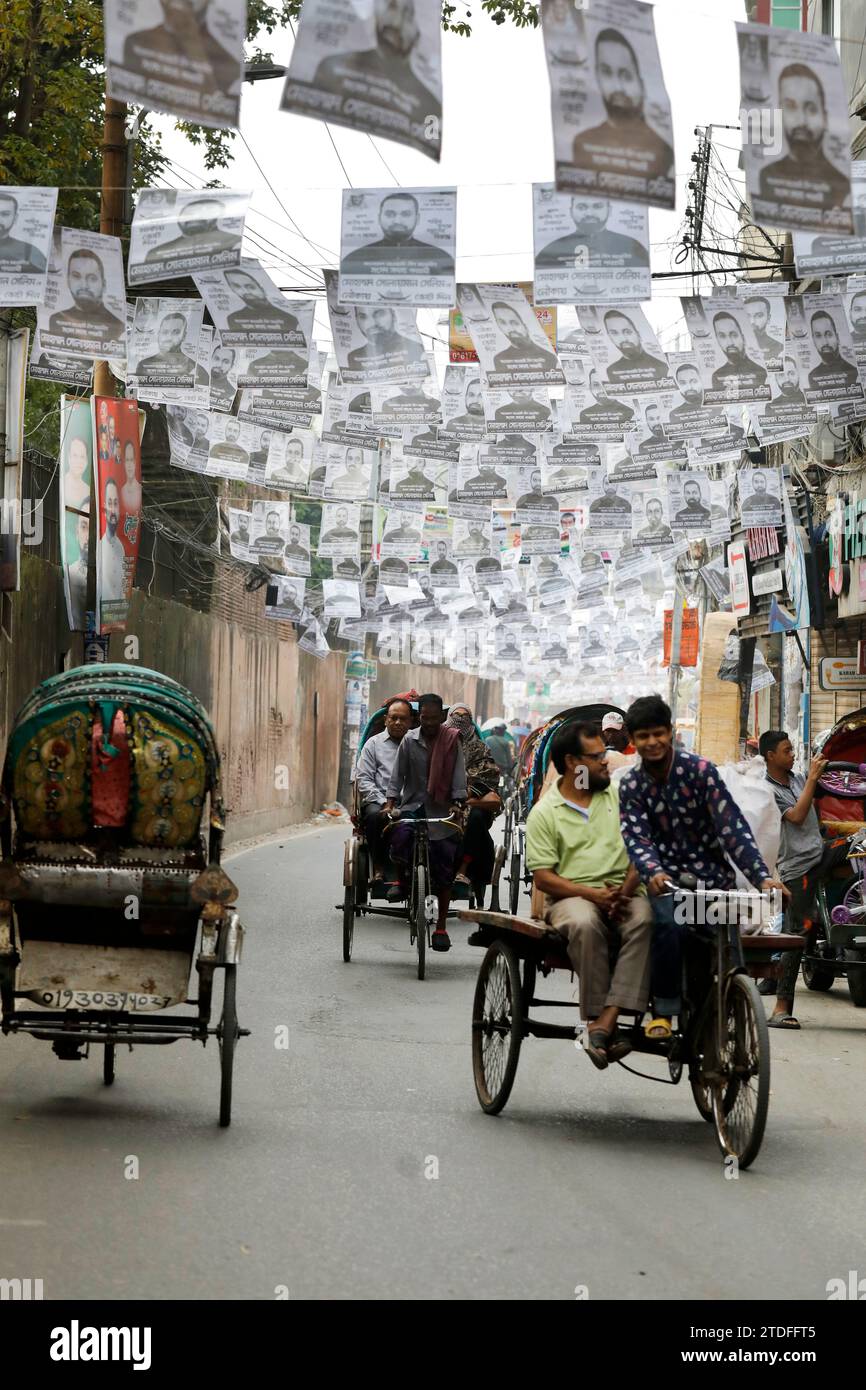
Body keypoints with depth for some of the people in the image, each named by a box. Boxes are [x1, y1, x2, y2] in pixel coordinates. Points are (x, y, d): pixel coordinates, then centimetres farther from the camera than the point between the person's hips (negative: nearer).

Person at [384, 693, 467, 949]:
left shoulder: (452, 740, 1)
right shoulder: (410, 740, 3)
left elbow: (458, 775, -3)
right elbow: (398, 774, 4)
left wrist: (457, 804, -15)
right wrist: (390, 802, -7)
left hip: (442, 811, 0)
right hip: (412, 805, 1)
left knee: (443, 871, 0)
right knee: (400, 838, -29)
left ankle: (441, 926, 10)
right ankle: (403, 880, 4)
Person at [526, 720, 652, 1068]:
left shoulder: (618, 795, 15)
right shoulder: (544, 812, 7)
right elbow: (542, 877, 0)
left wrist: (625, 890, -11)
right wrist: (591, 893, -15)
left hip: (623, 893, 2)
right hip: (571, 895, -2)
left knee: (644, 921, -34)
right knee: (585, 924, -38)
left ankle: (603, 1023, -42)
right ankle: (606, 1026, -35)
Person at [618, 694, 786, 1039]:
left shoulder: (700, 770, -7)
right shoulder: (631, 786, 2)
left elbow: (731, 826, -13)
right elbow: (636, 839, -9)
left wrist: (761, 877, -25)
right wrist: (653, 872, -32)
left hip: (711, 875, 0)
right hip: (666, 878, 0)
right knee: (668, 926, -30)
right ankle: (663, 1011, -17)